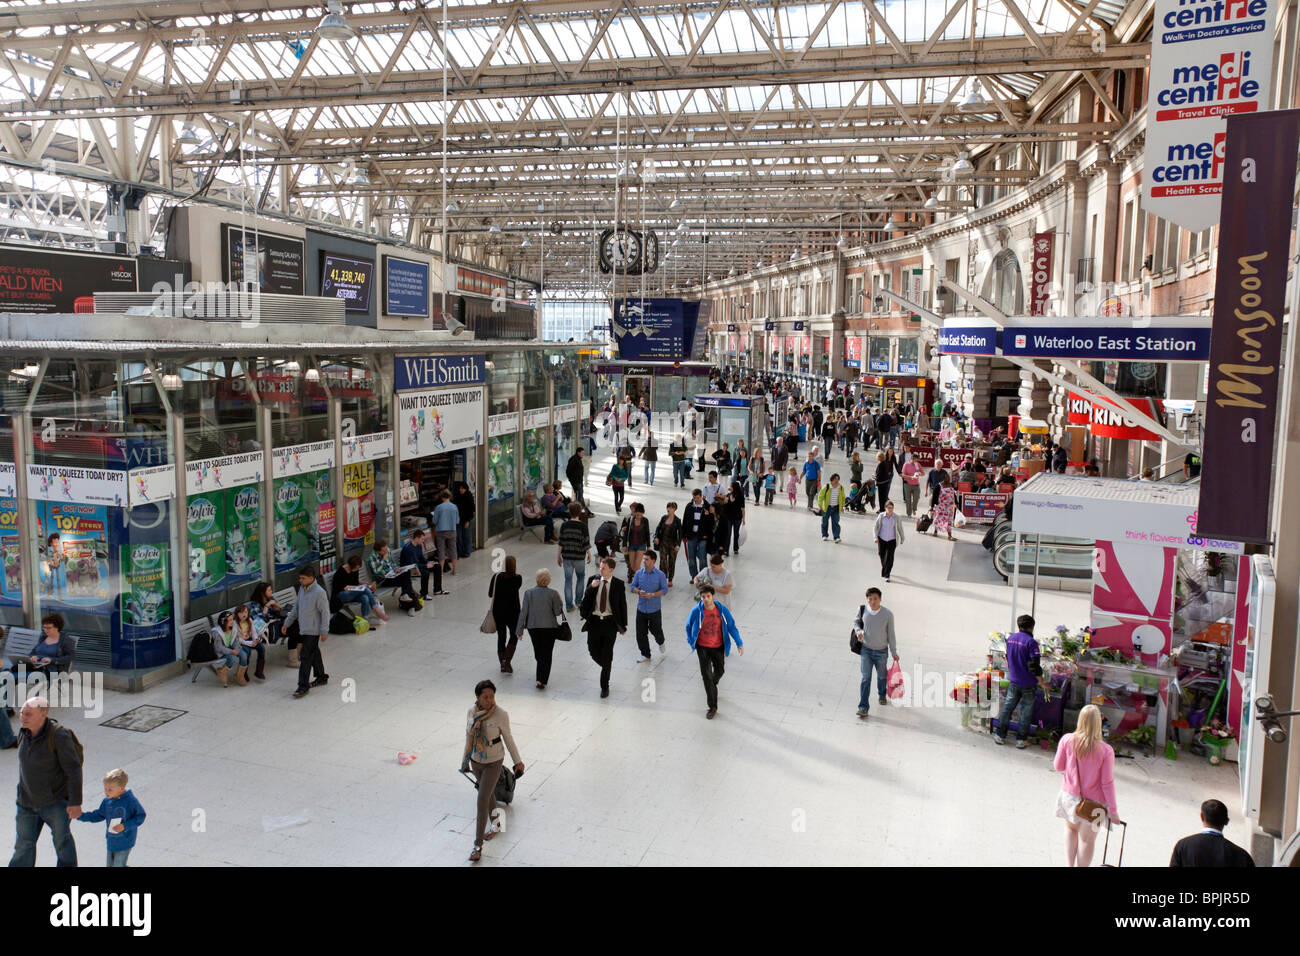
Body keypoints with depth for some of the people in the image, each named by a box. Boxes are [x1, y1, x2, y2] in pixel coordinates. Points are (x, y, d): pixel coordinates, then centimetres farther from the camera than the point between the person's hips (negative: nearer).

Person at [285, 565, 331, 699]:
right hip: (303, 628, 8)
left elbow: (325, 612, -17)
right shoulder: (302, 589, 5)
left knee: (306, 658, -7)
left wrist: (324, 632, -17)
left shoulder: (319, 592, -20)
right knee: (314, 653, 20)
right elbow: (296, 607, 17)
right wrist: (287, 623, 18)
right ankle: (321, 677, 35)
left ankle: (303, 687, -2)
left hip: (313, 630, -8)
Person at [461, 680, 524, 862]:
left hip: (493, 762, -5)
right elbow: (469, 736, 6)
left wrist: (517, 761, 0)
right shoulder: (472, 711, -8)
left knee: (482, 801, -9)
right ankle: (495, 825, 48)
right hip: (476, 760, 5)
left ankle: (478, 846, 2)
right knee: (488, 793, 24)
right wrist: (465, 760, 15)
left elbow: (508, 737, -9)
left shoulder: (500, 714, -22)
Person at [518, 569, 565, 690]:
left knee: (538, 652, 21)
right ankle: (541, 680, -5)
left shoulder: (528, 593, -8)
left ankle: (542, 675, 40)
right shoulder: (553, 593, -13)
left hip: (533, 627, 2)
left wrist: (519, 630, 0)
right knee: (546, 654, 4)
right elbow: (558, 612, -9)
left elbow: (523, 612, -7)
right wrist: (559, 601, 7)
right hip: (549, 627, -2)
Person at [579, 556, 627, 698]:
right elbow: (585, 599, -1)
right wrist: (591, 587, -19)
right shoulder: (593, 579, 0)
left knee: (607, 656, 2)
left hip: (610, 622, -3)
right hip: (594, 621, 3)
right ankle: (606, 667, 40)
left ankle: (605, 686, 16)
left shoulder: (618, 584, -6)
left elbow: (623, 604, 0)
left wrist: (623, 625, 1)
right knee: (593, 651, 8)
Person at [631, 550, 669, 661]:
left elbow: (664, 590, -8)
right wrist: (639, 591, -17)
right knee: (641, 633, 4)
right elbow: (633, 587, 5)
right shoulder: (639, 573, 0)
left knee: (656, 630, 9)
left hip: (655, 609, -2)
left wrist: (652, 595, -22)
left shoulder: (660, 575, -8)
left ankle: (661, 643, 44)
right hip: (641, 609, 3)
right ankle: (645, 654, 19)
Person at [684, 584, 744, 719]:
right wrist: (691, 641, 7)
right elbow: (688, 626, 1)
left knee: (719, 671, 19)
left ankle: (711, 687, 53)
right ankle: (712, 707, 0)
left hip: (718, 646, 2)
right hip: (703, 647, -2)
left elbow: (731, 626, -5)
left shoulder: (722, 609, -17)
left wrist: (739, 643, -8)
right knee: (706, 675, -6)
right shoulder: (696, 611, -19)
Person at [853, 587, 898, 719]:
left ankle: (882, 694, 50)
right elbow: (856, 621, 8)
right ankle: (863, 707, -4)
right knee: (865, 678, -6)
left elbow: (891, 634, -6)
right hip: (866, 650, 0)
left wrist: (894, 652, 0)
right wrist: (858, 630, -14)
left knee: (882, 676, 21)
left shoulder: (888, 614, -17)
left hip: (882, 651, 0)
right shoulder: (862, 609, -13)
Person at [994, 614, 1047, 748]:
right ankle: (1021, 740, 13)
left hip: (1014, 681, 5)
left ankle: (1001, 735, 19)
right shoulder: (1031, 642, -18)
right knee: (1026, 711, 7)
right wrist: (1042, 682, -9)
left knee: (1007, 707, 15)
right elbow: (1034, 666, -19)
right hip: (1028, 683, -5)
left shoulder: (1010, 639, 2)